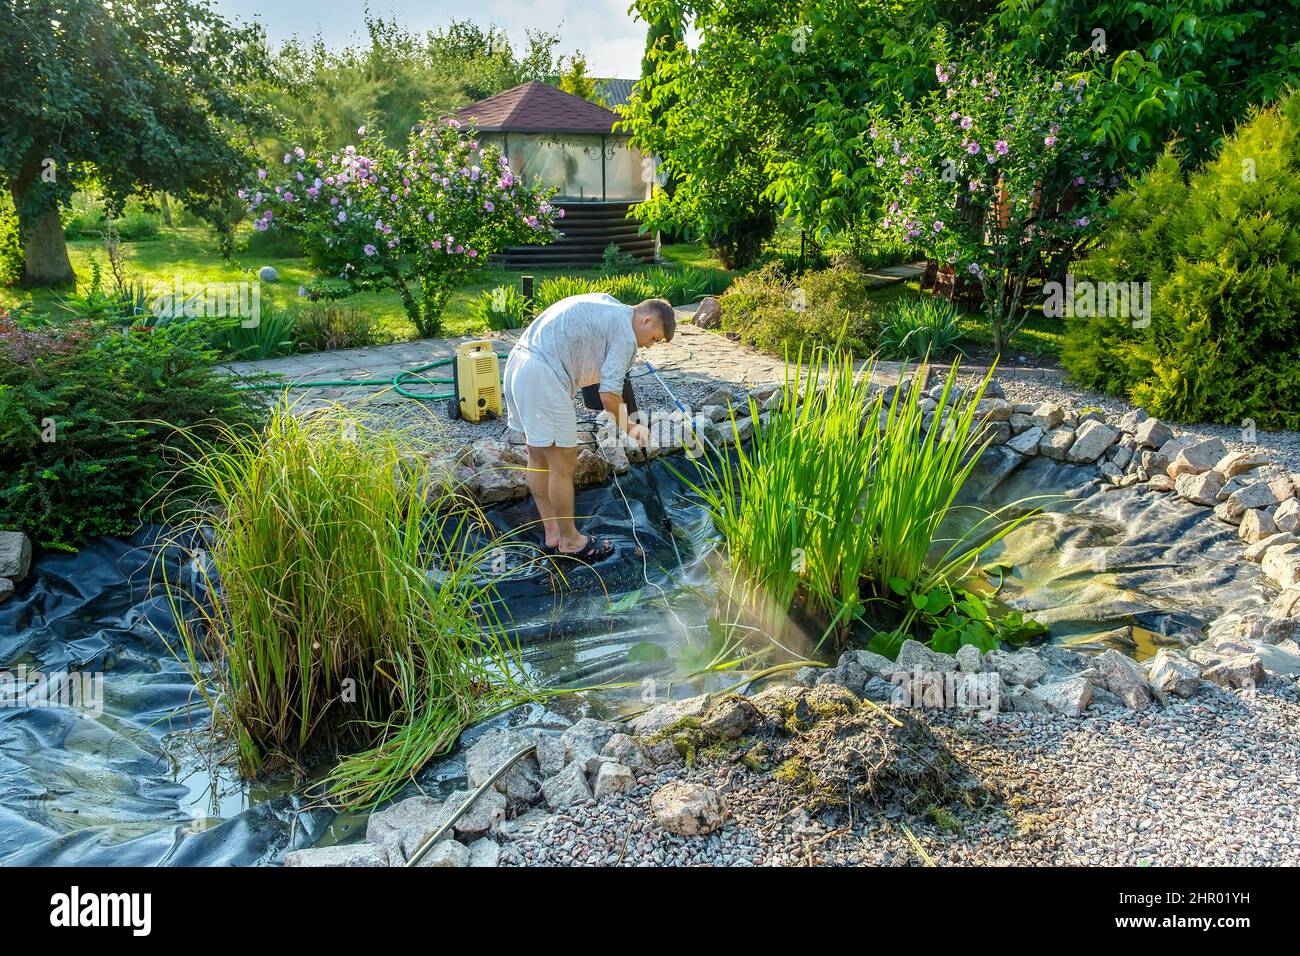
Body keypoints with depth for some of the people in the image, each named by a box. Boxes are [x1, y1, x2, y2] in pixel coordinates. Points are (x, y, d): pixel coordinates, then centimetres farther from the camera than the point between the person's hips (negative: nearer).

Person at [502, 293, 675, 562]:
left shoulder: (606, 303, 22)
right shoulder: (625, 335, -5)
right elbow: (610, 396, -11)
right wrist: (627, 428, 8)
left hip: (517, 362, 10)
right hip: (543, 377, -10)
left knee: (538, 459, 17)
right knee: (563, 466, 2)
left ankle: (552, 533, 29)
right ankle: (570, 541, 17)